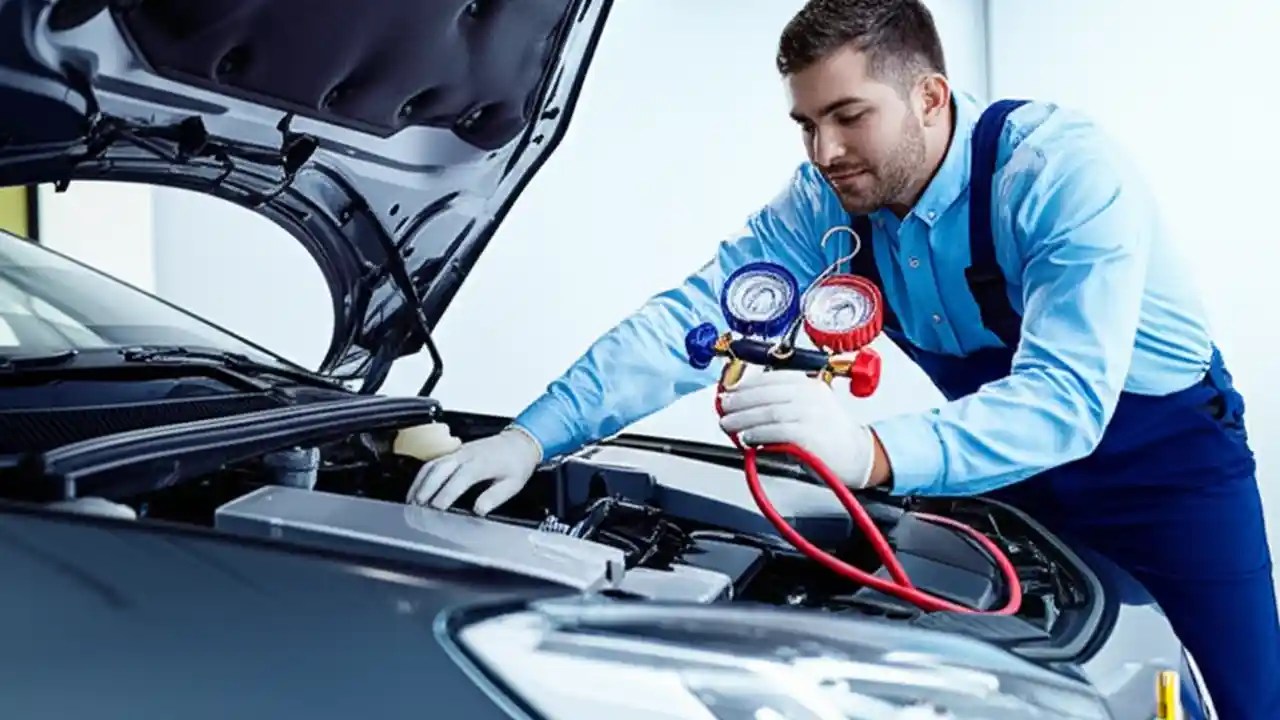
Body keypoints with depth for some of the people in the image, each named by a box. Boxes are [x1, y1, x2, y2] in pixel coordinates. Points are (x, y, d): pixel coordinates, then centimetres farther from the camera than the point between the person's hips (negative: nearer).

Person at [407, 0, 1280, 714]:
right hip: (1006, 464, 5)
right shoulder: (826, 205, -13)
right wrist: (532, 436, -27)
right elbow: (688, 319, -16)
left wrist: (871, 452, -57)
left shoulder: (1067, 170, -31)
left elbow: (1065, 398, -41)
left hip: (1166, 452, -4)